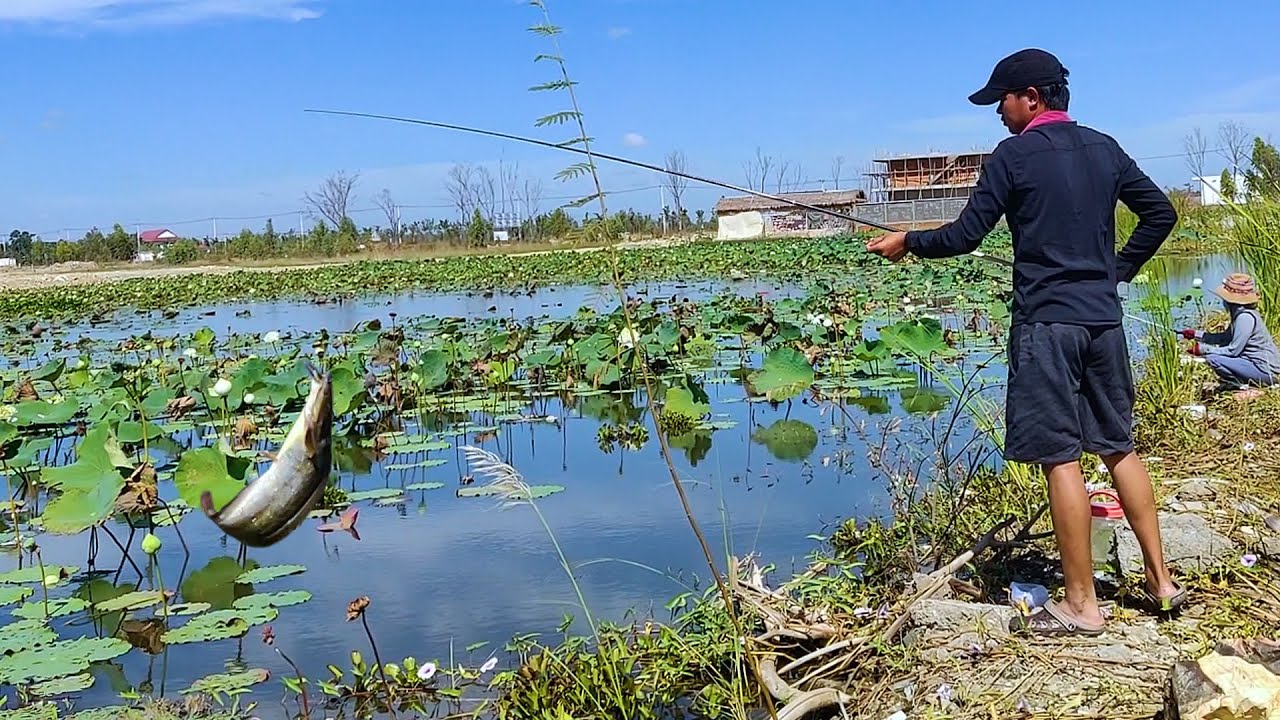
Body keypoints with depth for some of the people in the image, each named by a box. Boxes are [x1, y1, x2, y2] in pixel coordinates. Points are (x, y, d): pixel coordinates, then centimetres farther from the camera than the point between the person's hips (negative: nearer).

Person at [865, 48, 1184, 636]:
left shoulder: (1013, 155, -7)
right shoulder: (1104, 148, 12)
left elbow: (965, 236, -8)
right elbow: (1161, 213, 16)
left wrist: (907, 243, 7)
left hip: (1046, 322, -7)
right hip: (1103, 319, 7)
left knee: (1061, 458, -2)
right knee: (1118, 446, 16)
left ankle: (1081, 605, 3)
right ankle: (1161, 580, 21)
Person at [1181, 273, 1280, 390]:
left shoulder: (1245, 317, -20)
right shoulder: (1239, 313, 9)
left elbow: (1233, 350, -20)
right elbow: (1225, 338, 19)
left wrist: (1203, 349, -13)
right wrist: (1196, 334, 14)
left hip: (1266, 371, -10)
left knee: (1213, 358, -19)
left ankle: (1241, 386, -4)